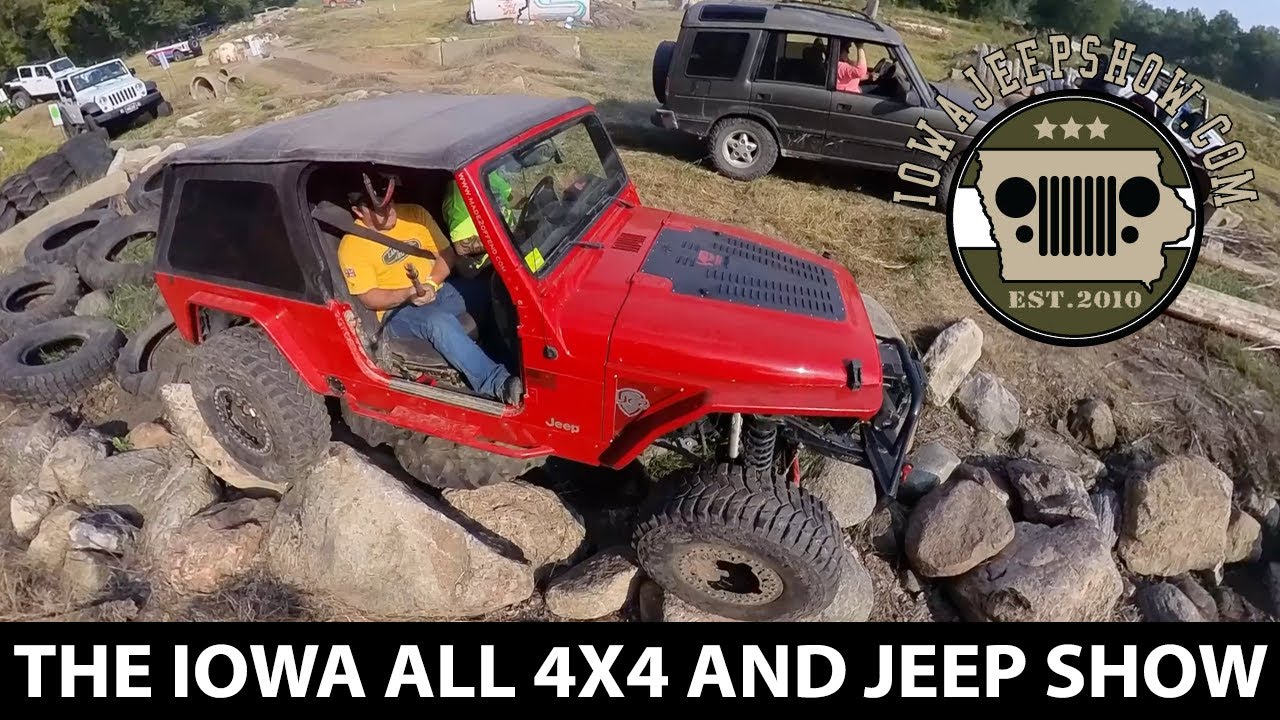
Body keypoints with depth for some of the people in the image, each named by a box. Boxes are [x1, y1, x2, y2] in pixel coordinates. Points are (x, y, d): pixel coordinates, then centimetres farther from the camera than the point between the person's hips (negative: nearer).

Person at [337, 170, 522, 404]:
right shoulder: (352, 245, -6)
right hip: (397, 311, -5)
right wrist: (409, 293, -24)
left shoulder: (414, 213, 4)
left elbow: (447, 253, 6)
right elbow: (369, 298, -8)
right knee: (440, 322, -38)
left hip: (440, 292, 6)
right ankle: (499, 385, -49)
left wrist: (431, 283, -13)